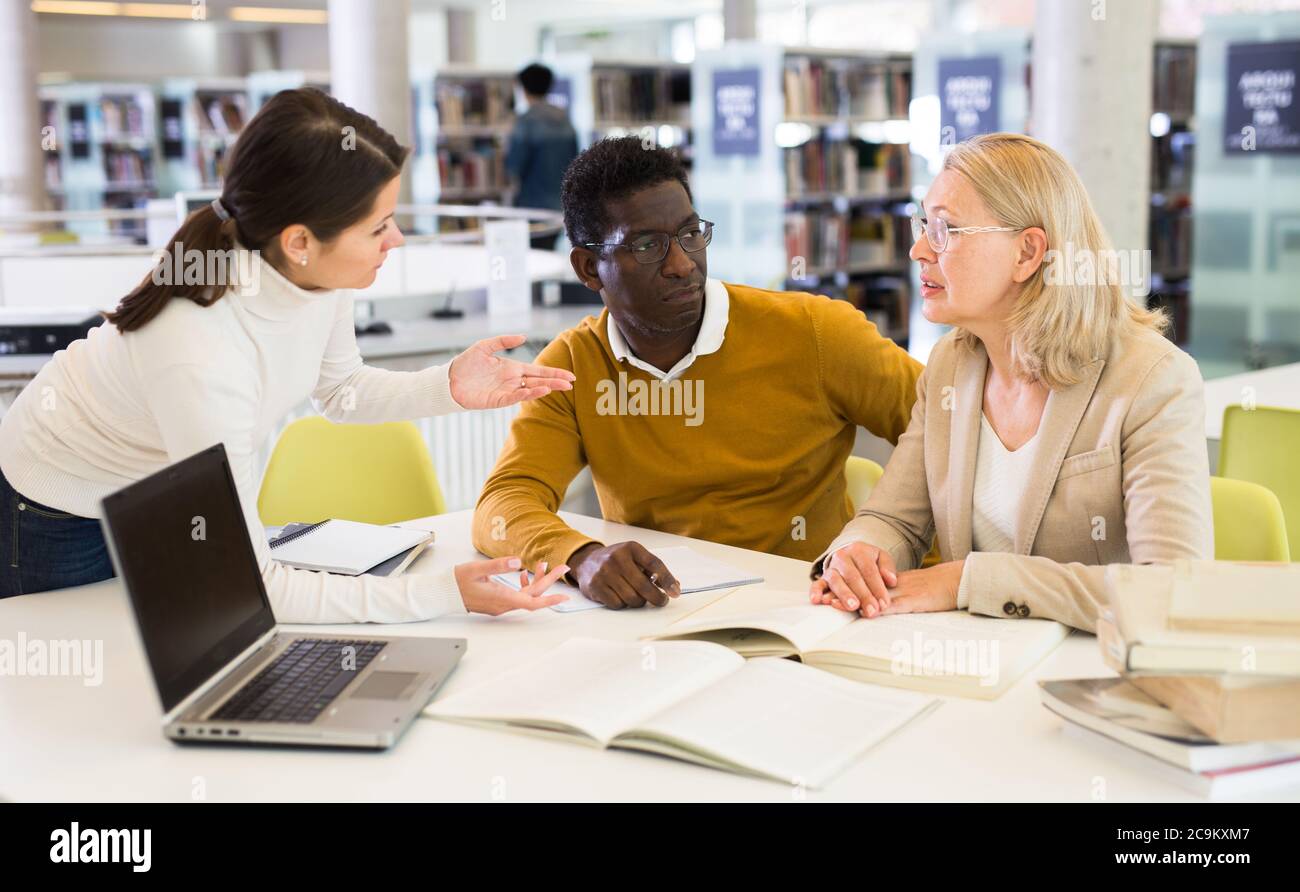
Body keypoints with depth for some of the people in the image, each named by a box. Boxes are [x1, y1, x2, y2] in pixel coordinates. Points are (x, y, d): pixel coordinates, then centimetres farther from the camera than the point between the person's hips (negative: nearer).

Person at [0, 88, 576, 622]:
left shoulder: (322, 268, -23)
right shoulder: (202, 358, -42)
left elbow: (339, 390, 0)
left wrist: (447, 388, -18)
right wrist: (444, 594, -37)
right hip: (64, 523, -6)